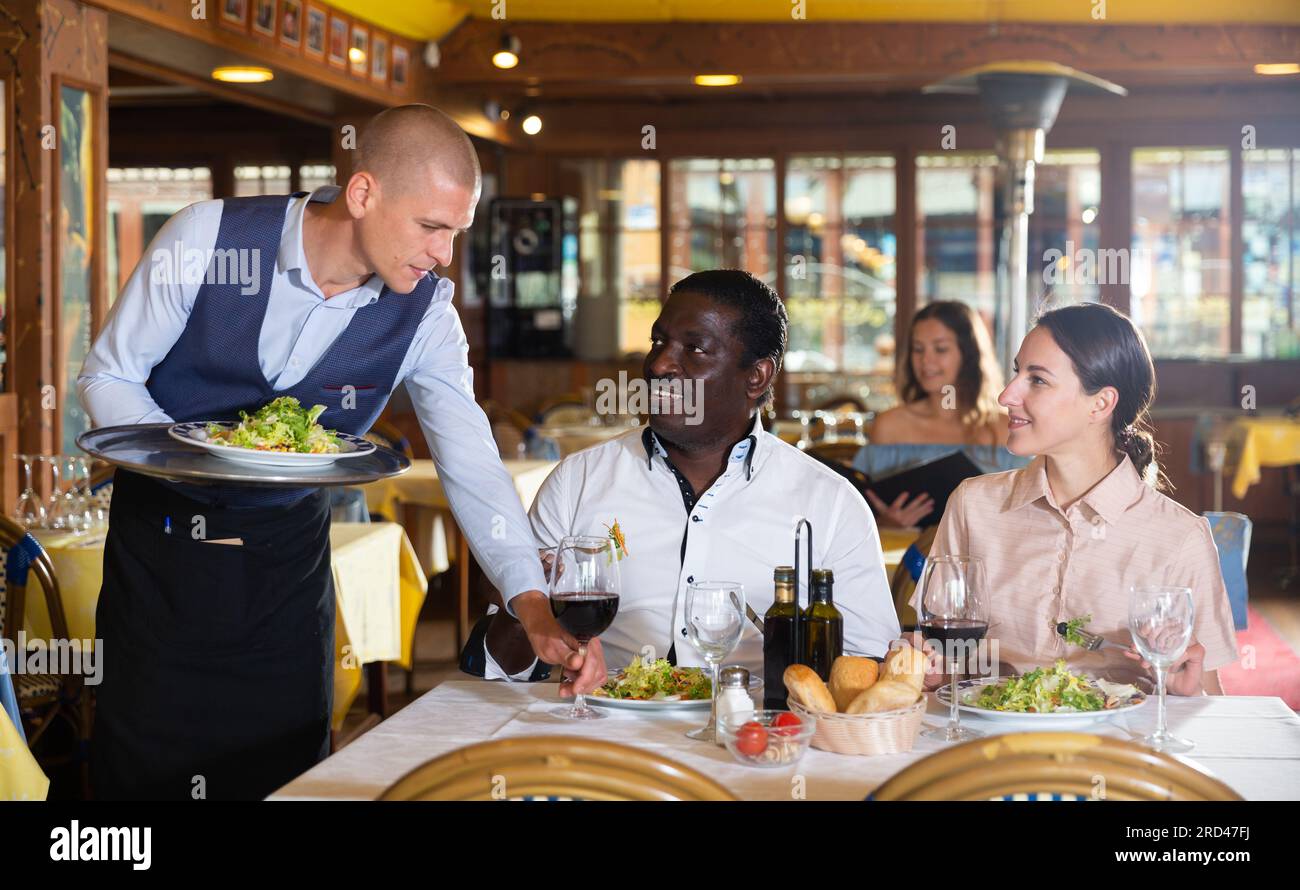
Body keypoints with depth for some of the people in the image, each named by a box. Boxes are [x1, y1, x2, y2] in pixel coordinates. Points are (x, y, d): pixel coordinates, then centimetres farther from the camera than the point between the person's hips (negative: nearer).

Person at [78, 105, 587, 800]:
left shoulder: (425, 312, -12)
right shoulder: (206, 237, -18)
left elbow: (472, 462, -13)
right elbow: (107, 376, -9)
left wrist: (531, 602, -25)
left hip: (288, 552, 2)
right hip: (159, 530, -2)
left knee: (284, 766, 5)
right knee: (142, 767, 4)